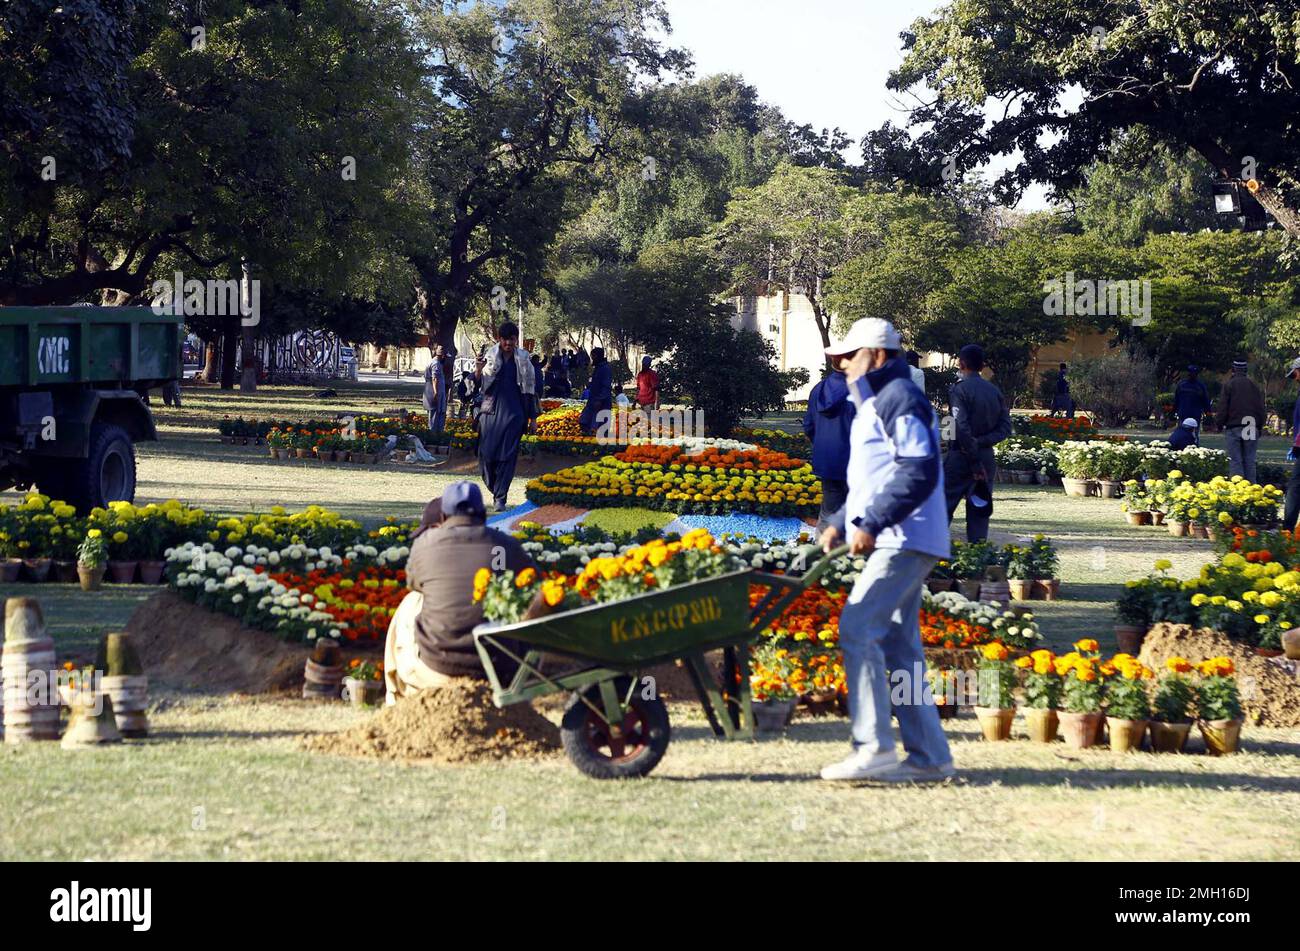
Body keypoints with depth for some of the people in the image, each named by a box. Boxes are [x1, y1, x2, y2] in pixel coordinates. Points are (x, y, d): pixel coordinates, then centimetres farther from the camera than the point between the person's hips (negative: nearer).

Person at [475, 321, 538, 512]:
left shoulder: (523, 360, 6)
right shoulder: (490, 357, 4)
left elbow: (530, 389, 11)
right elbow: (476, 385, 1)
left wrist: (532, 418, 10)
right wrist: (479, 370, -21)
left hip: (513, 413, 0)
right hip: (491, 411, 0)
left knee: (507, 456, -6)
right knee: (486, 453, -2)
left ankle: (500, 498, -5)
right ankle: (493, 486, 22)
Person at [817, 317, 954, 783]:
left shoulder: (899, 399, -12)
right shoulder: (874, 404, 22)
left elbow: (919, 473, -21)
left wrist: (871, 524, -23)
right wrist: (840, 523, 15)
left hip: (905, 541, -11)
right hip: (896, 542, 11)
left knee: (857, 629, -15)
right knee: (897, 645, 9)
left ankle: (874, 748, -16)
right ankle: (929, 756, 11)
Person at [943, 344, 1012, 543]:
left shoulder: (959, 389, -10)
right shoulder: (995, 391, 10)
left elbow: (962, 429, -17)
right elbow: (1005, 427, 5)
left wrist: (976, 465, -15)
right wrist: (981, 442, -5)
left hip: (961, 457, -6)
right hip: (987, 457, 6)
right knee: (979, 511, 9)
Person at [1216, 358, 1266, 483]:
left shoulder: (1229, 385, -5)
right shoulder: (1254, 385, 6)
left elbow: (1222, 408, -6)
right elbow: (1262, 409, 9)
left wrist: (1219, 424, 7)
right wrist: (1259, 426, 19)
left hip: (1233, 427, -3)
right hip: (1251, 429, 3)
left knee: (1235, 461, -2)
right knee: (1249, 461, 8)